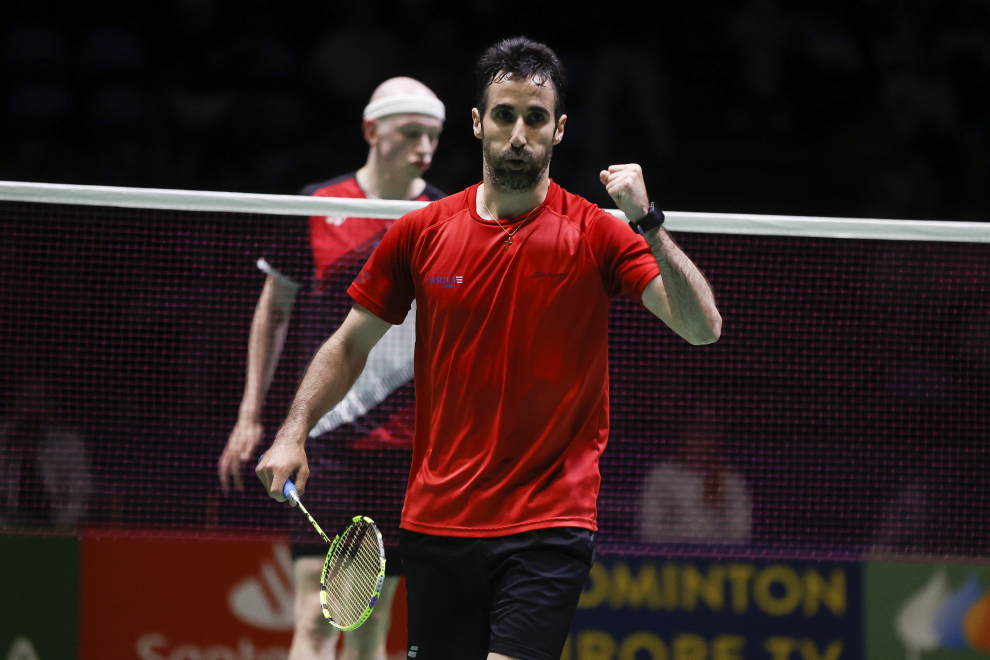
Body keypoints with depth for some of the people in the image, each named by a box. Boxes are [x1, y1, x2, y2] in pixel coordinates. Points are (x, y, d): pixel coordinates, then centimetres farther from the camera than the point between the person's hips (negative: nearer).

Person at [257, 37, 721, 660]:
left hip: (549, 523, -3)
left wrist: (648, 222, -24)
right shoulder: (421, 233, 5)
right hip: (436, 520, 4)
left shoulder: (597, 235, -4)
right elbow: (351, 344, 15)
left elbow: (703, 328, -14)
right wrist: (293, 434, 3)